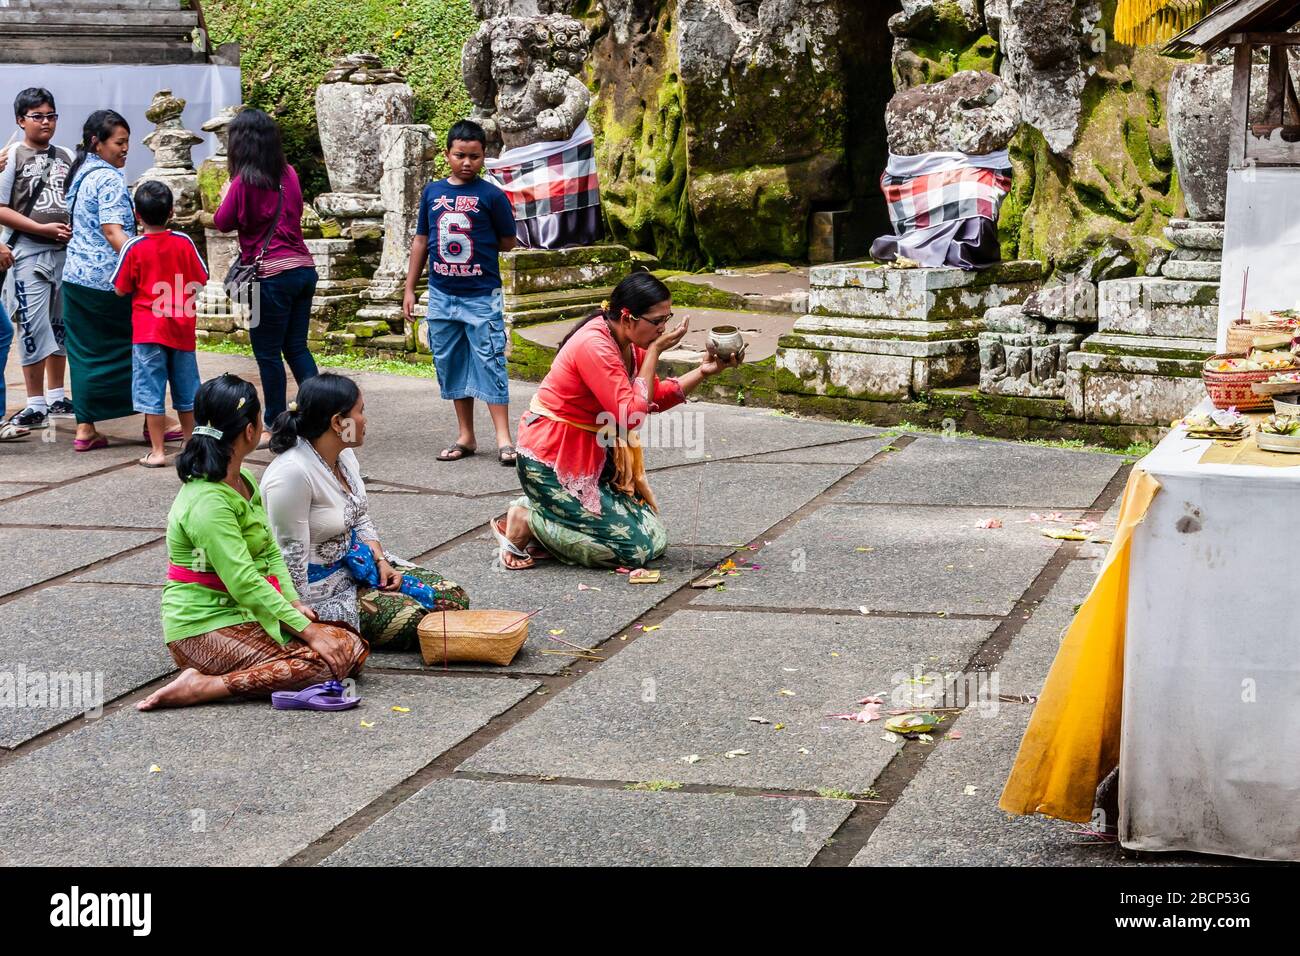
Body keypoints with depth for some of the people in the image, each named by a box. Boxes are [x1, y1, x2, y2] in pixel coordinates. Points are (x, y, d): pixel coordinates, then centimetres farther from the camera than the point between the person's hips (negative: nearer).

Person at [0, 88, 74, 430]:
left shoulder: (65, 157, 10)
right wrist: (44, 229, -14)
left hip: (65, 251, 5)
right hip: (29, 253, -5)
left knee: (60, 326, 12)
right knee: (34, 327, -6)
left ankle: (56, 397, 23)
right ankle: (36, 405, 0)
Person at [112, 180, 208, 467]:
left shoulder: (134, 248, -10)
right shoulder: (184, 242, -3)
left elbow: (121, 290, -4)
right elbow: (200, 280, 3)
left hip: (148, 330, -3)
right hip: (182, 328, 3)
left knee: (151, 391, 0)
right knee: (186, 390, 14)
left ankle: (157, 451, -2)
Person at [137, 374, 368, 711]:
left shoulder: (244, 482, 9)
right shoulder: (208, 503, -22)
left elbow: (271, 551, 12)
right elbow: (244, 583, -25)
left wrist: (293, 602, -6)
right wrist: (308, 631, -24)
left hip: (245, 614, 10)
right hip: (205, 628, -10)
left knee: (353, 647, -3)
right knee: (329, 662, -21)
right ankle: (204, 686, -19)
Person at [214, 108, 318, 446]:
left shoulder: (245, 181, -11)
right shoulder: (288, 174, 7)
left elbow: (224, 222, -1)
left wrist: (225, 195, 18)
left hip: (272, 275, -7)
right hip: (303, 269, 7)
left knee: (268, 353, 3)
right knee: (296, 346, 14)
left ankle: (274, 426, 9)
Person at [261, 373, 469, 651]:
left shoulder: (345, 455, 3)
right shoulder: (292, 474, -27)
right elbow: (292, 557, -24)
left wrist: (381, 561, -1)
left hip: (357, 565, 9)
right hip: (320, 587, -9)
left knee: (454, 598, -1)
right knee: (415, 620, -21)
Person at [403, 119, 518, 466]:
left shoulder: (492, 196, -5)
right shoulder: (432, 192, 6)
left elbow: (507, 243, 3)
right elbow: (421, 241, 12)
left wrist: (475, 244, 1)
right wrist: (410, 290, 11)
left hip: (481, 297, -4)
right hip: (442, 296, 4)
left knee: (490, 365, -7)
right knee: (452, 367, 9)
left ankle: (504, 440, -6)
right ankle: (466, 438, 18)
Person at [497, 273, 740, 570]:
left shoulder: (629, 344, 3)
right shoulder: (594, 345, -25)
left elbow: (658, 397, 9)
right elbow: (631, 416, -25)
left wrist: (704, 371, -4)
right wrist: (654, 352, -22)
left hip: (592, 456, 10)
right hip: (551, 462, -10)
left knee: (653, 539, 9)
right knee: (634, 547, -12)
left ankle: (542, 512, 12)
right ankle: (525, 521, -3)